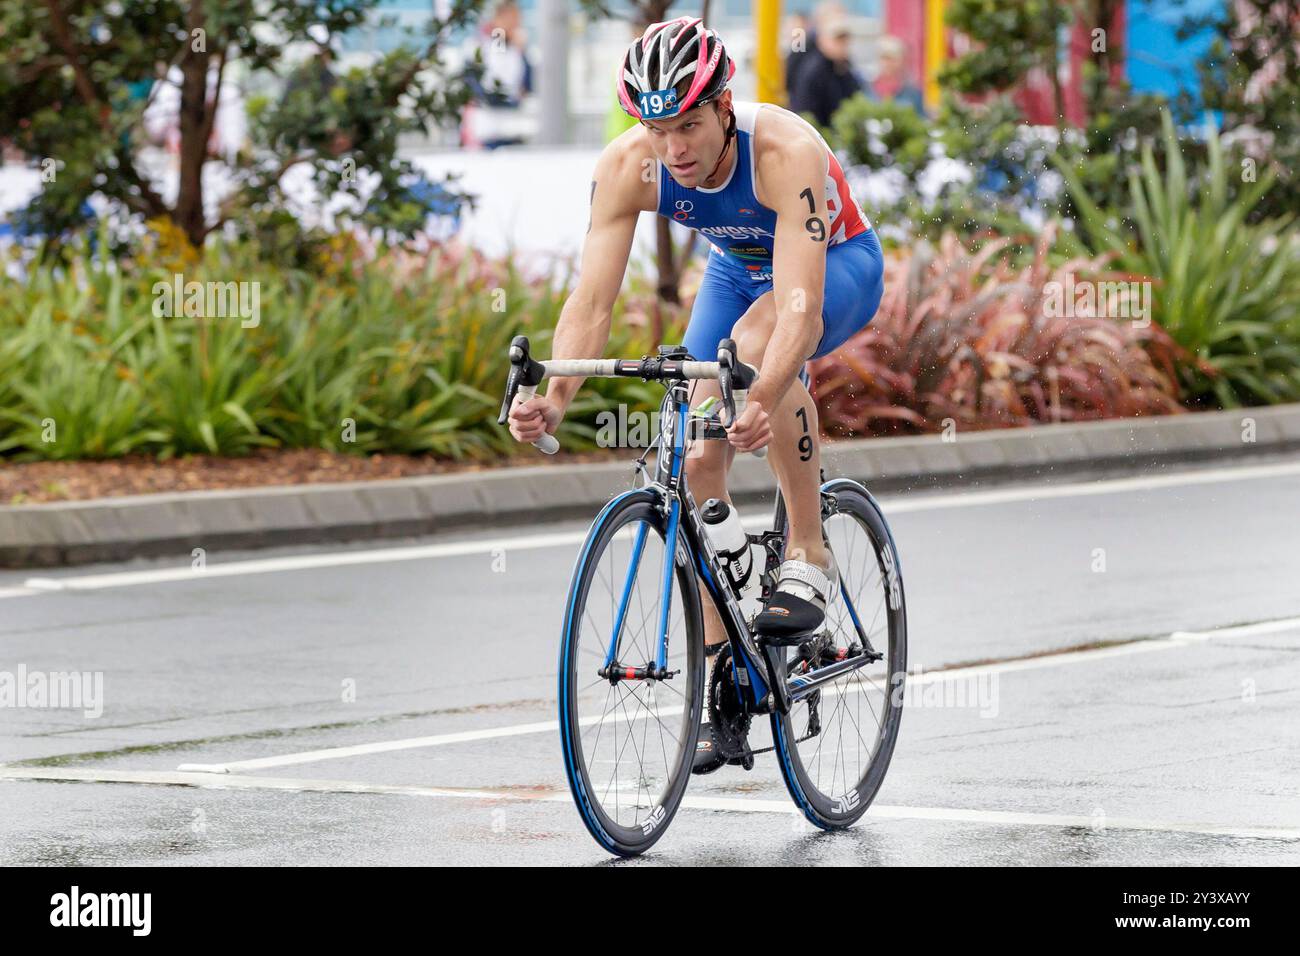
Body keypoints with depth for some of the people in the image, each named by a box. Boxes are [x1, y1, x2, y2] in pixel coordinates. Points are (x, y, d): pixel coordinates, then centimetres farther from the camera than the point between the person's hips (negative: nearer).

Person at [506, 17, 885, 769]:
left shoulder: (785, 154, -39)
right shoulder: (628, 167, -27)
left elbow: (800, 304, -48)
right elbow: (592, 300, -29)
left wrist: (766, 398, -64)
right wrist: (555, 398, -47)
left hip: (839, 264, -5)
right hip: (739, 268, 5)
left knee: (756, 339, -37)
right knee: (701, 460, -8)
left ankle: (810, 556, -22)